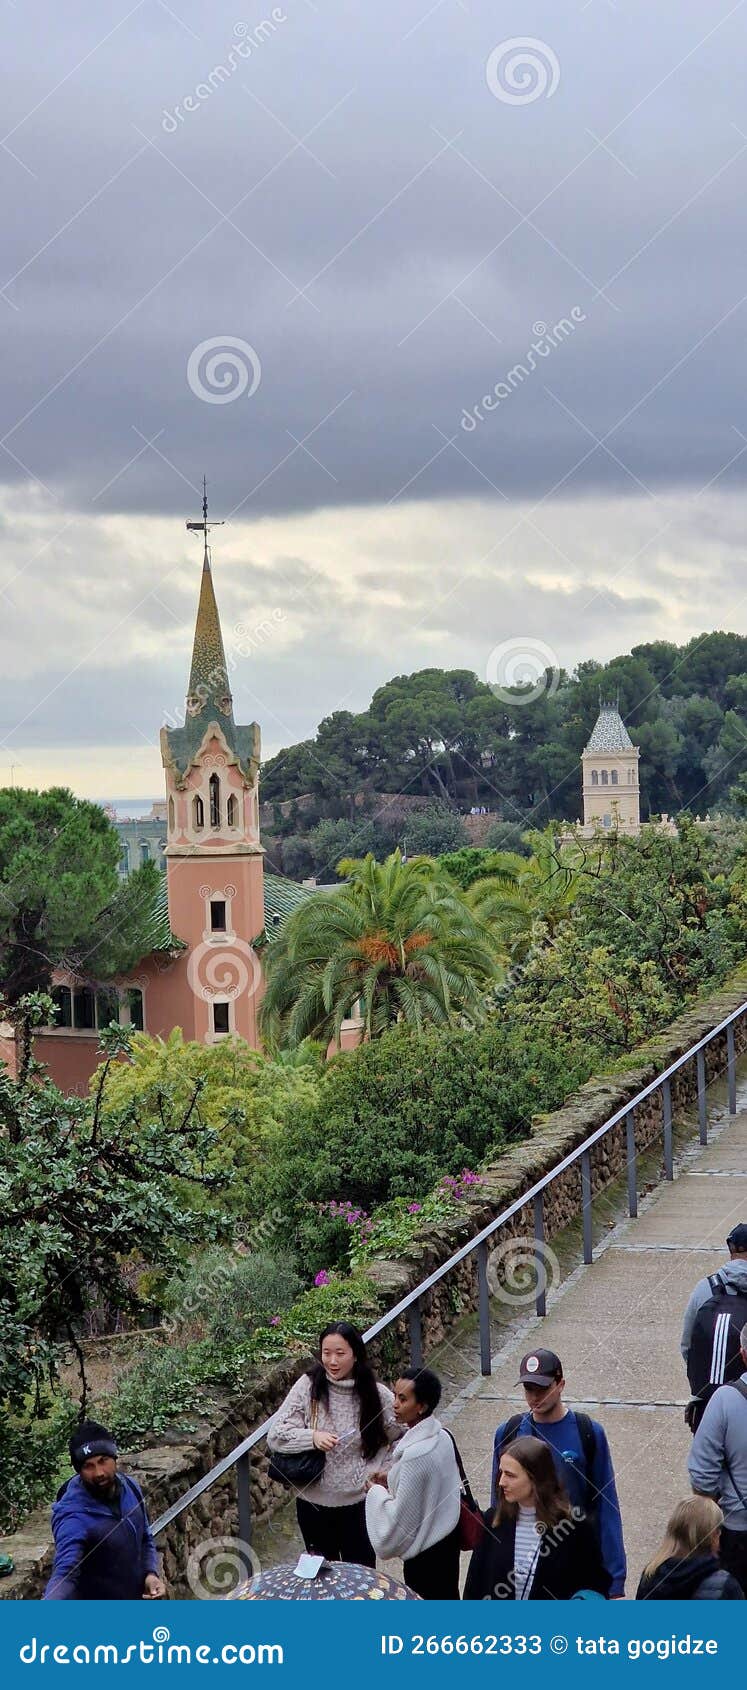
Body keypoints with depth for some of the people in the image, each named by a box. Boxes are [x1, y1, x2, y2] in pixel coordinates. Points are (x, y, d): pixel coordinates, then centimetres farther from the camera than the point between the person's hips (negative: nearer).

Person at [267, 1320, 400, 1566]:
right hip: (314, 1503, 1)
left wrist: (382, 1471, -8)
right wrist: (312, 1437, -25)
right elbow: (275, 1435, -10)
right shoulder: (308, 1387, -10)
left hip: (360, 1503, -1)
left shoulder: (376, 1394, -9)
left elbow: (404, 1436, 2)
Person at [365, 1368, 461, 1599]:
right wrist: (392, 1480, 6)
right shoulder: (441, 1436, -3)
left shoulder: (415, 1455, -30)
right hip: (447, 1535, 8)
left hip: (425, 1551, -8)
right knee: (446, 1598, 22)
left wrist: (377, 1491, -7)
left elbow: (400, 1517, -24)